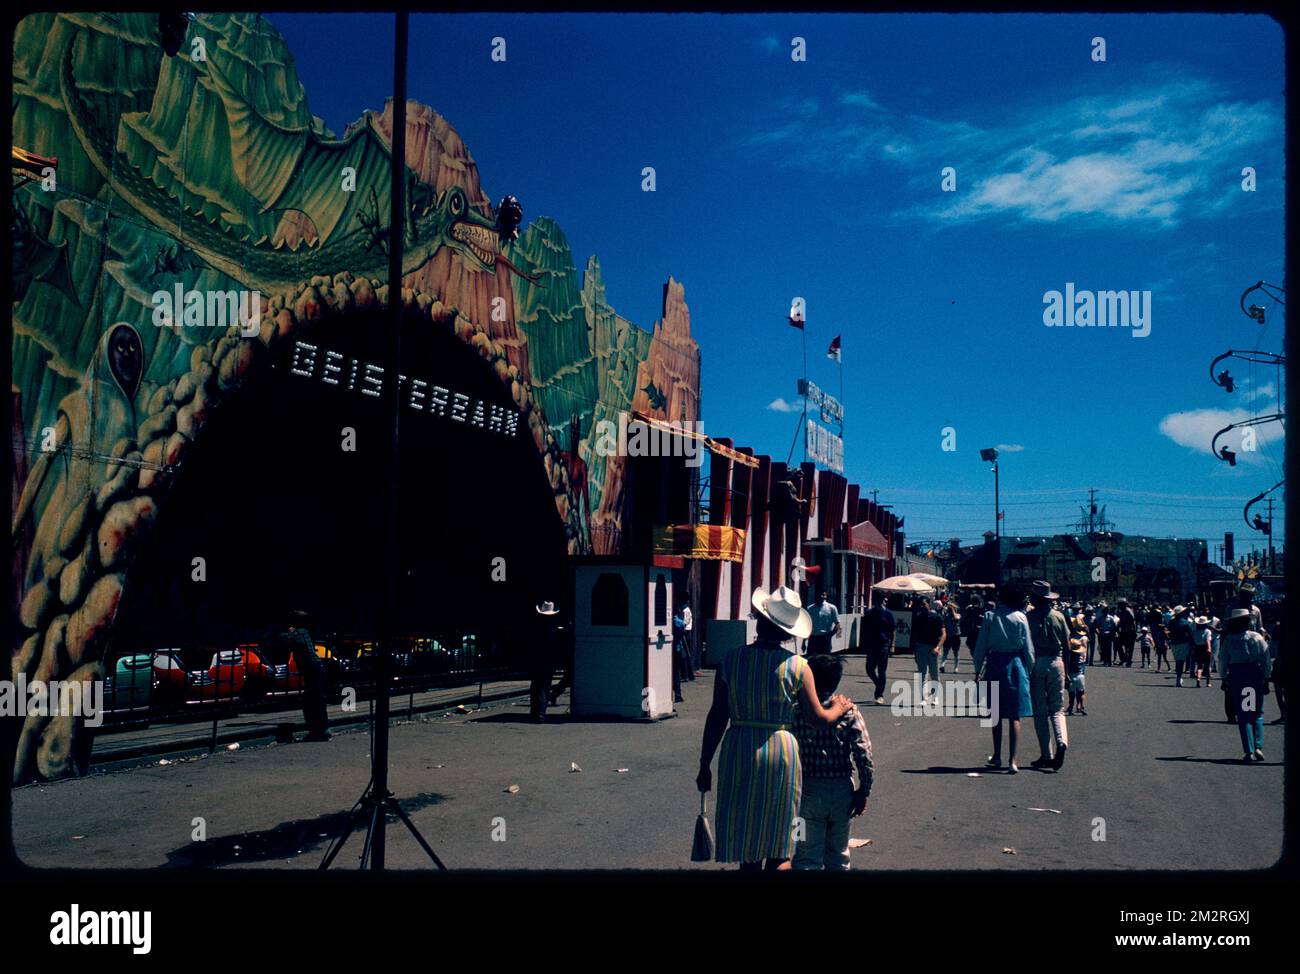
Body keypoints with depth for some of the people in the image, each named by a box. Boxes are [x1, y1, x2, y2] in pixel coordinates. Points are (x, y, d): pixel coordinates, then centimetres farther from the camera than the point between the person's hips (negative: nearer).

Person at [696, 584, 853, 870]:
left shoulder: (731, 660, -4)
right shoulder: (798, 666, -6)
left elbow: (717, 718, -2)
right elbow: (819, 717, -2)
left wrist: (704, 764, 6)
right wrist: (840, 708, 20)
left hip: (739, 751, 1)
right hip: (782, 751, -1)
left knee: (747, 849, 13)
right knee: (779, 851, 11)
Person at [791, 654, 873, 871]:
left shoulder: (798, 711, -8)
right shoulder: (849, 711, -5)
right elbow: (864, 755, -9)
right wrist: (864, 791, 0)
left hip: (809, 790, -2)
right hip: (843, 790, 2)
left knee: (808, 857, 3)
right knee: (838, 855, 18)